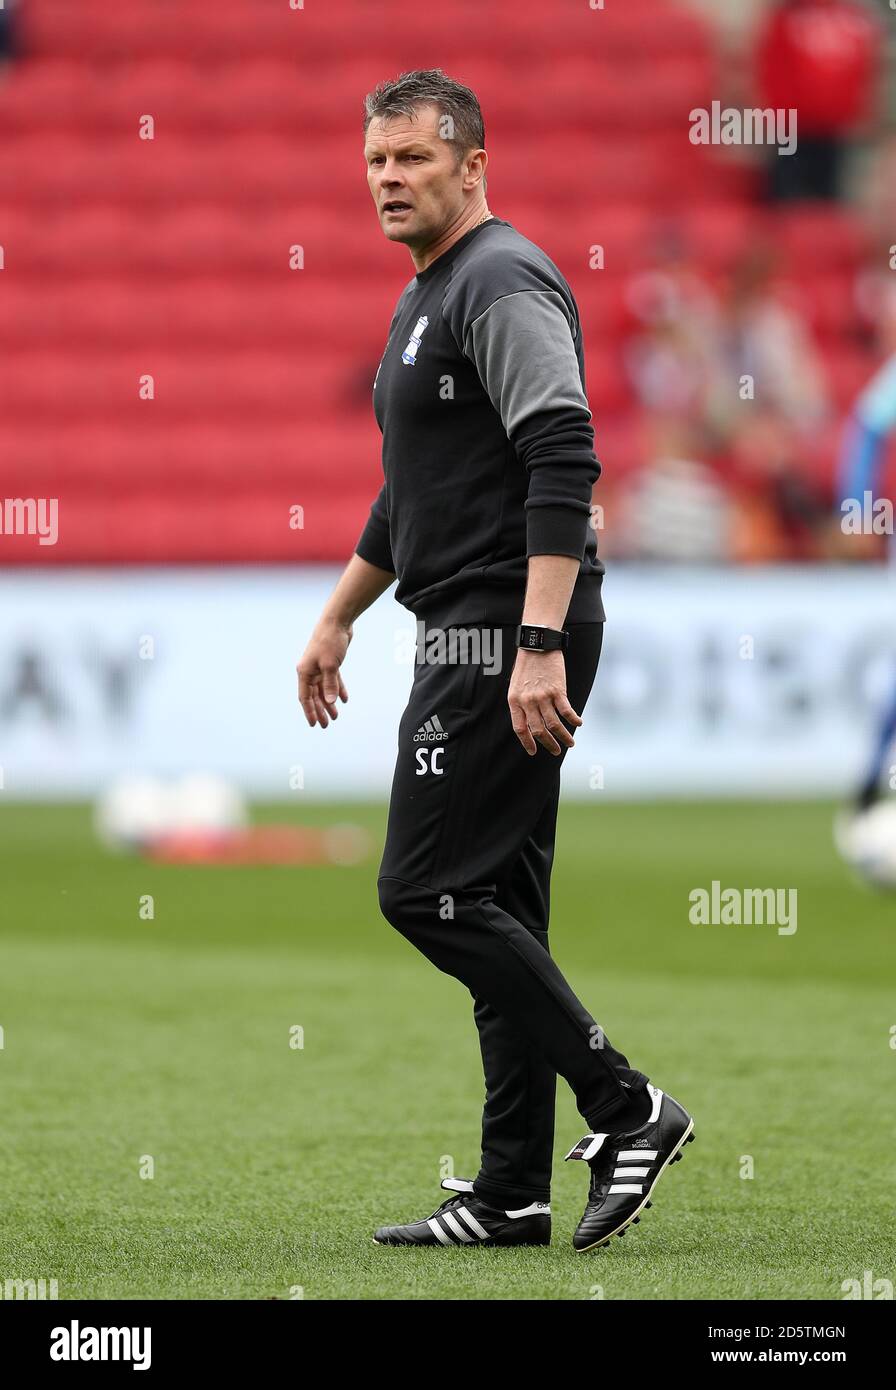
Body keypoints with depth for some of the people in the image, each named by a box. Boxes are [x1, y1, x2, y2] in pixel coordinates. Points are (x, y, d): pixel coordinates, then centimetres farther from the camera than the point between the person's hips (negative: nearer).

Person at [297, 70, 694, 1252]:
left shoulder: (502, 285, -13)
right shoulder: (424, 298, 20)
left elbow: (564, 463, -24)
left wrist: (539, 646, -30)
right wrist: (337, 618, 33)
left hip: (508, 640, -10)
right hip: (467, 638, 10)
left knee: (426, 890, -12)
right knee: (495, 909, 9)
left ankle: (625, 1108, -8)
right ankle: (513, 1195, 10)